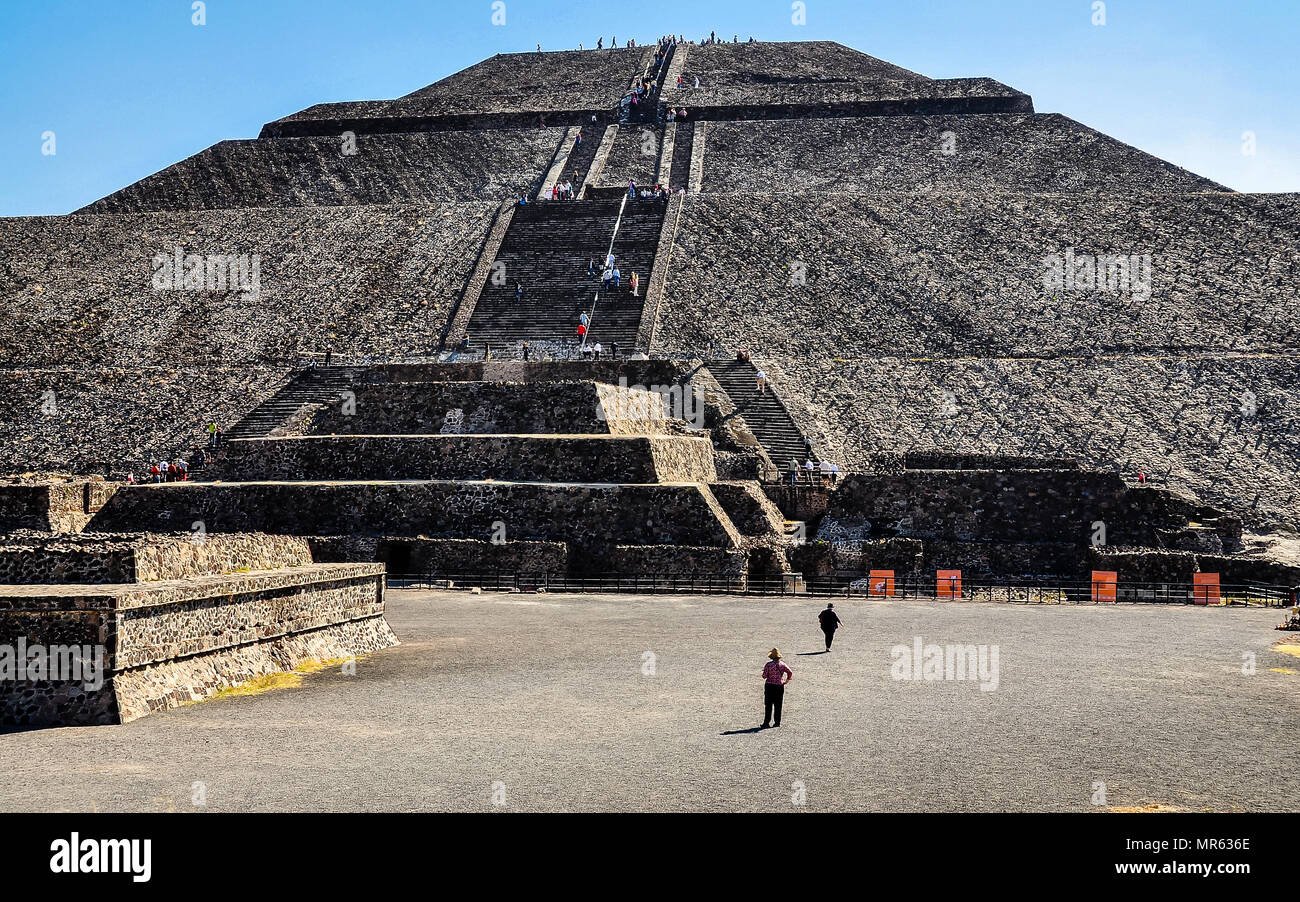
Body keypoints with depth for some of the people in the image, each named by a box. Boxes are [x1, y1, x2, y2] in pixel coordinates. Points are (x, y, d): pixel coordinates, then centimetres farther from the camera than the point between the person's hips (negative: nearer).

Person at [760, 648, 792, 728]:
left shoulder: (768, 664, -9)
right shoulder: (782, 664, 1)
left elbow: (764, 676, -11)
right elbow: (790, 673, -4)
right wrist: (787, 681, 6)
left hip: (769, 686, -3)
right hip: (780, 686, 3)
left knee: (768, 706, 1)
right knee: (778, 706, 10)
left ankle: (767, 722, -1)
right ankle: (777, 722, 12)